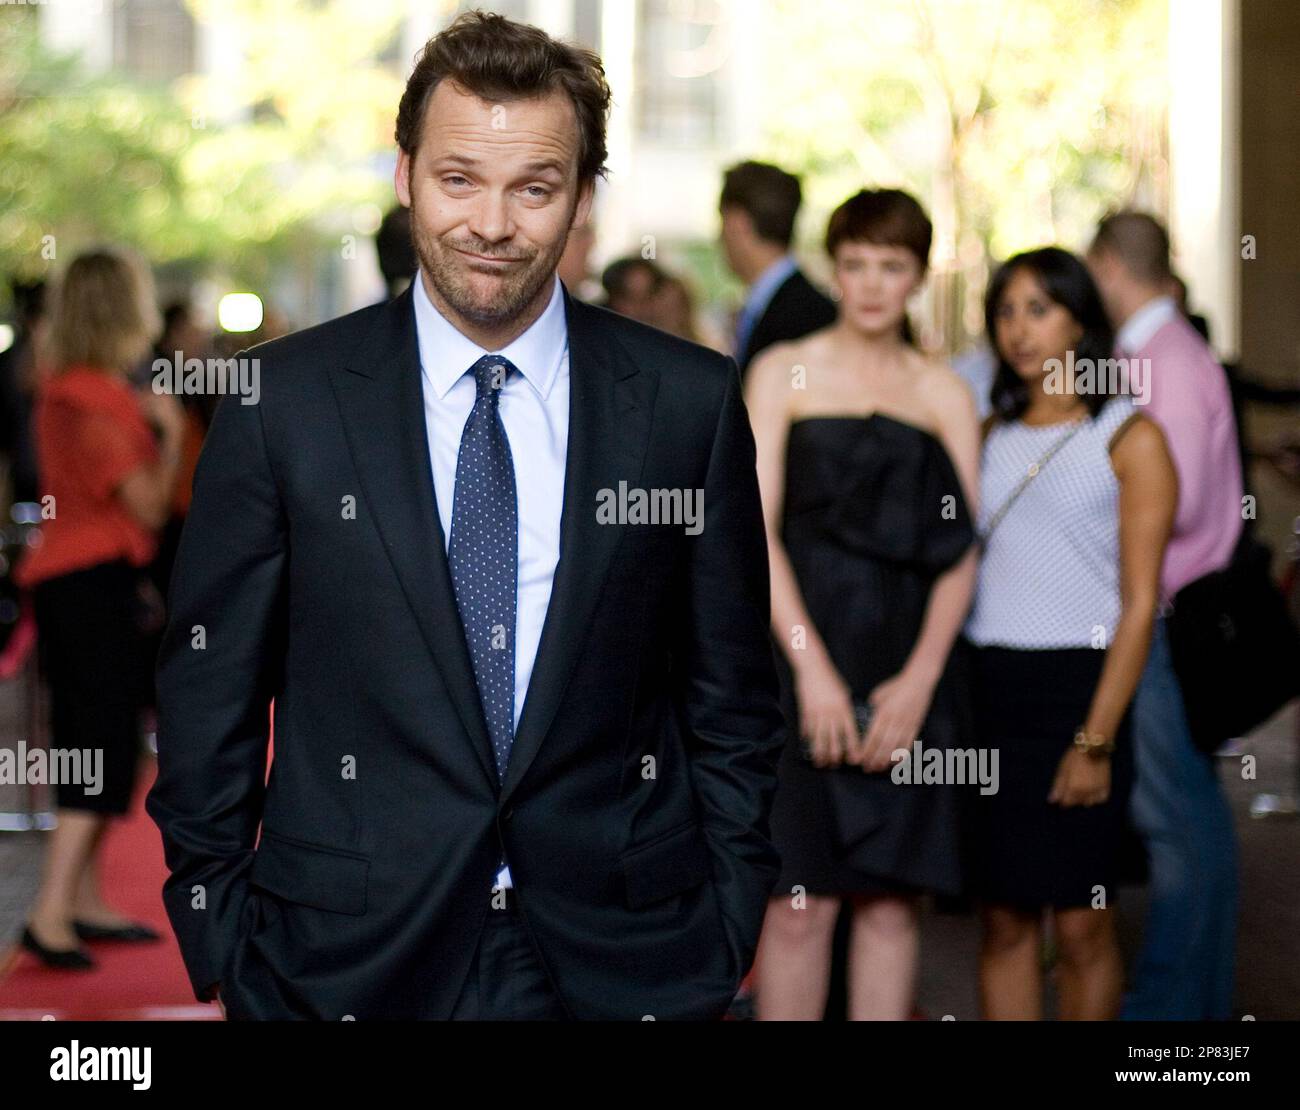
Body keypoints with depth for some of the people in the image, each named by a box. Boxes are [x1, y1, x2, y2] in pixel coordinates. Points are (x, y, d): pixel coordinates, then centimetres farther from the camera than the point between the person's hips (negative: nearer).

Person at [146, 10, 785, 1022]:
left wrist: (727, 941, 2)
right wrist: (221, 949, -1)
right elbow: (210, 691, 1)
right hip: (348, 961, 0)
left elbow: (735, 697, 4)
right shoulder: (285, 400, -4)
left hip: (623, 962, 1)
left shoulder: (690, 401, -2)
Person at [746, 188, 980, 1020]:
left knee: (891, 903, 3)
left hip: (908, 674, 2)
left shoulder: (945, 395, 11)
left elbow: (960, 555, 5)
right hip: (803, 658, -2)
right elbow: (756, 531, -3)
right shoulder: (785, 373, 5)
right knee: (798, 906, -5)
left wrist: (919, 680, -8)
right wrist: (812, 669, -12)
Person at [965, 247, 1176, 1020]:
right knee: (1005, 919, 6)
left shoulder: (1128, 437, -1)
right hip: (988, 687, 4)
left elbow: (1140, 603, -6)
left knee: (1081, 923, 0)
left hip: (1077, 686, -4)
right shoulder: (990, 435, 13)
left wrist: (1096, 741, -12)